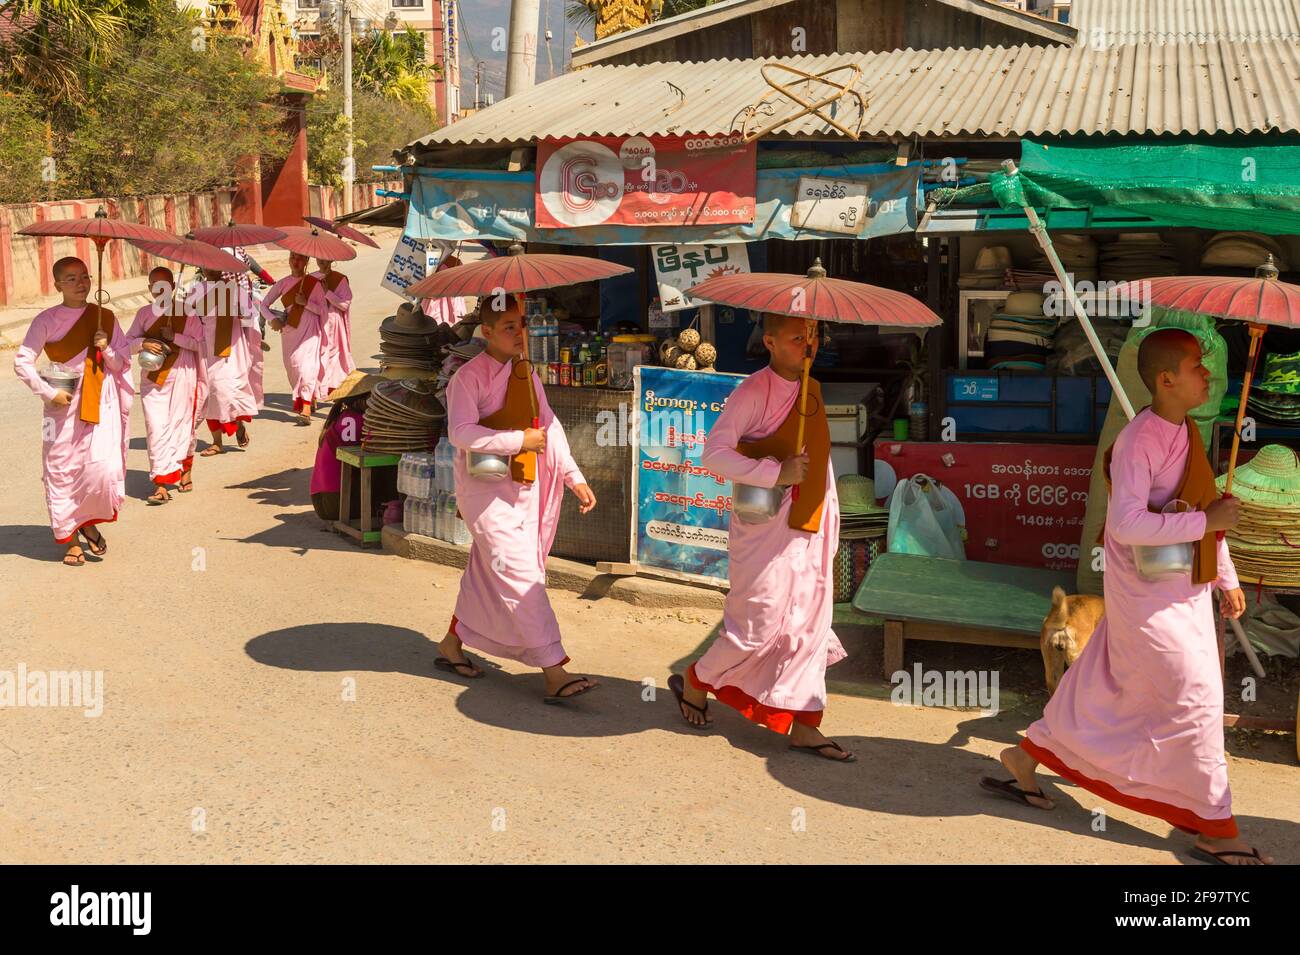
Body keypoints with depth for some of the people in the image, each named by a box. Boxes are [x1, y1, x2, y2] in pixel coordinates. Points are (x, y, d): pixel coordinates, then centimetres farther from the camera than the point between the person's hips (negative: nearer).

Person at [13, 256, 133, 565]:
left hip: (101, 403, 1)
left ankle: (89, 521, 16)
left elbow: (123, 363, 9)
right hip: (64, 404, -1)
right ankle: (69, 538, 15)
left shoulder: (105, 317, 7)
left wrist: (107, 350, -11)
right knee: (62, 470, 2)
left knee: (104, 467, -11)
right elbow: (22, 362, -3)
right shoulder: (47, 320, -2)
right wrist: (49, 393, -11)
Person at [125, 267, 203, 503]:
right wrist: (143, 343, -11)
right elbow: (128, 342, 10)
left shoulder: (186, 312, 1)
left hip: (182, 375, -1)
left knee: (181, 424, 7)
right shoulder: (144, 313, 9)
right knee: (156, 428, -7)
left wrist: (174, 337, -15)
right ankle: (160, 485, -8)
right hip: (152, 378, 2)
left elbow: (199, 343, -4)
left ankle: (185, 470, 33)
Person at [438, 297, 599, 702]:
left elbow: (549, 425, 10)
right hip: (485, 489, -8)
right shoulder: (469, 377, -12)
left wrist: (575, 478, 3)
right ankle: (554, 673, -13)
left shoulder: (526, 372, 11)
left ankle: (452, 645, 33)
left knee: (487, 573, 16)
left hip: (522, 485, 8)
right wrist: (519, 441, -19)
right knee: (521, 574, -12)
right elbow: (461, 433, -23)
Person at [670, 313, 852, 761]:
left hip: (809, 527, 7)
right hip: (766, 526, -7)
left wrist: (829, 516, 15)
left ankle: (802, 724, 14)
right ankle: (694, 684, 22)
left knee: (810, 622, 6)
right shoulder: (754, 392, -12)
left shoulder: (813, 391, 10)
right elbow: (714, 454, -19)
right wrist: (777, 473, -22)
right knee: (760, 625, -3)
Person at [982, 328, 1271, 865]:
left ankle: (1024, 761, 31)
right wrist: (1206, 521, -26)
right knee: (1195, 699, -3)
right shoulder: (1138, 441, -21)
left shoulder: (1186, 433, 9)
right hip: (1150, 596, -9)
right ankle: (1215, 830, 11)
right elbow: (1125, 522, -30)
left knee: (1106, 688, 16)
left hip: (1184, 591, 9)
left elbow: (1203, 510, 18)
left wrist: (1226, 578, 20)